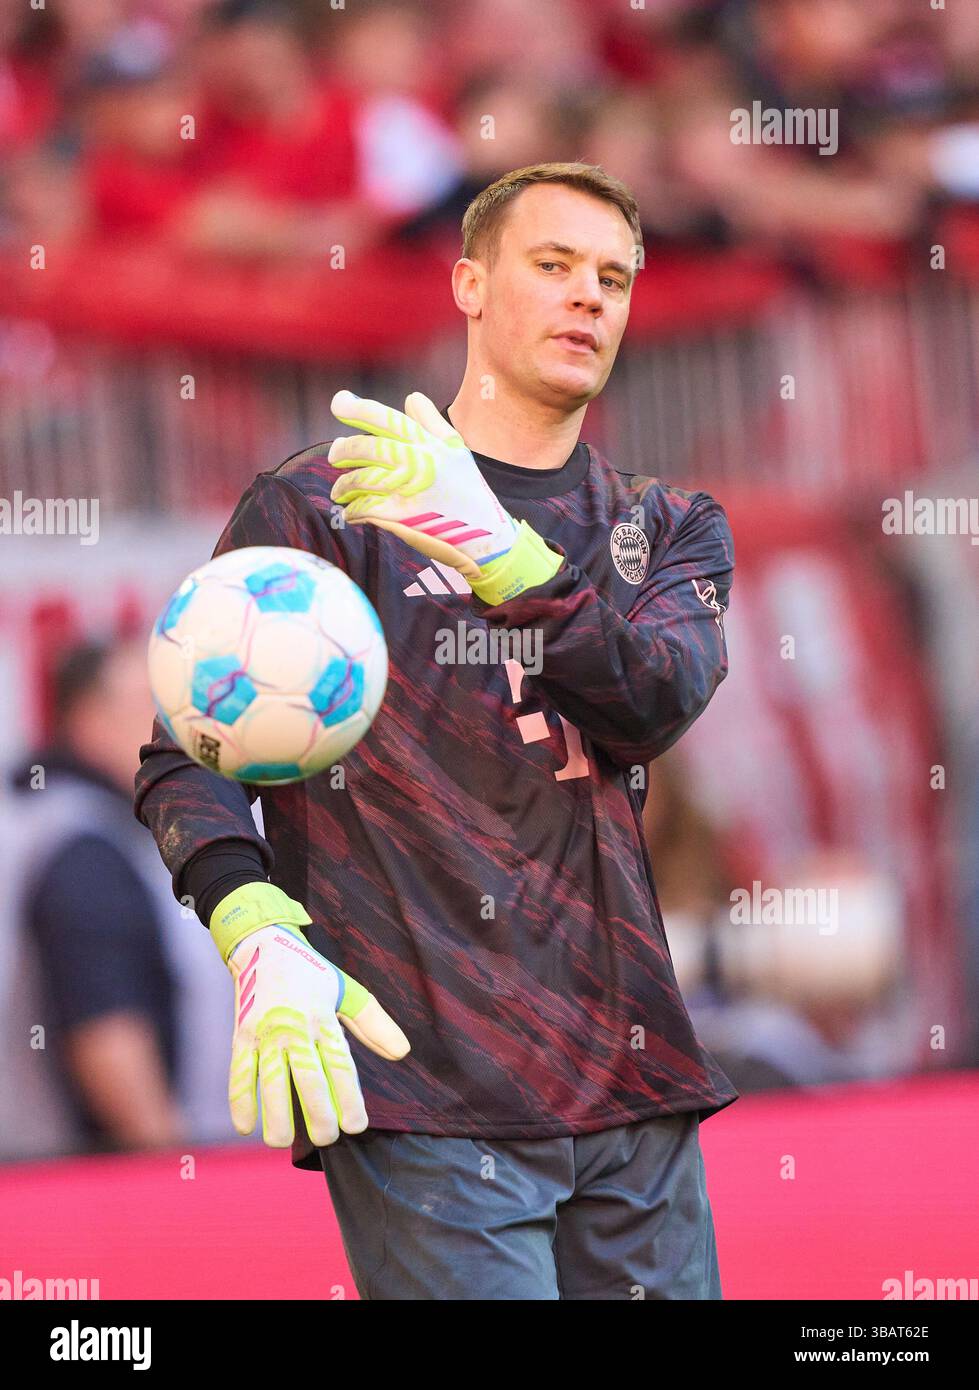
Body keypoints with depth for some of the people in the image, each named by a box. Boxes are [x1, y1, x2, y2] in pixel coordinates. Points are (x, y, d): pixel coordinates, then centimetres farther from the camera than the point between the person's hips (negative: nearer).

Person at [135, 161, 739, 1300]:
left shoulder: (673, 531, 17)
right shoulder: (320, 505, 6)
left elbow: (655, 703, -5)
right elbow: (186, 763, 0)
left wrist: (494, 547, -22)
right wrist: (260, 944, -19)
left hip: (633, 1088, 4)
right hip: (429, 1081, -4)